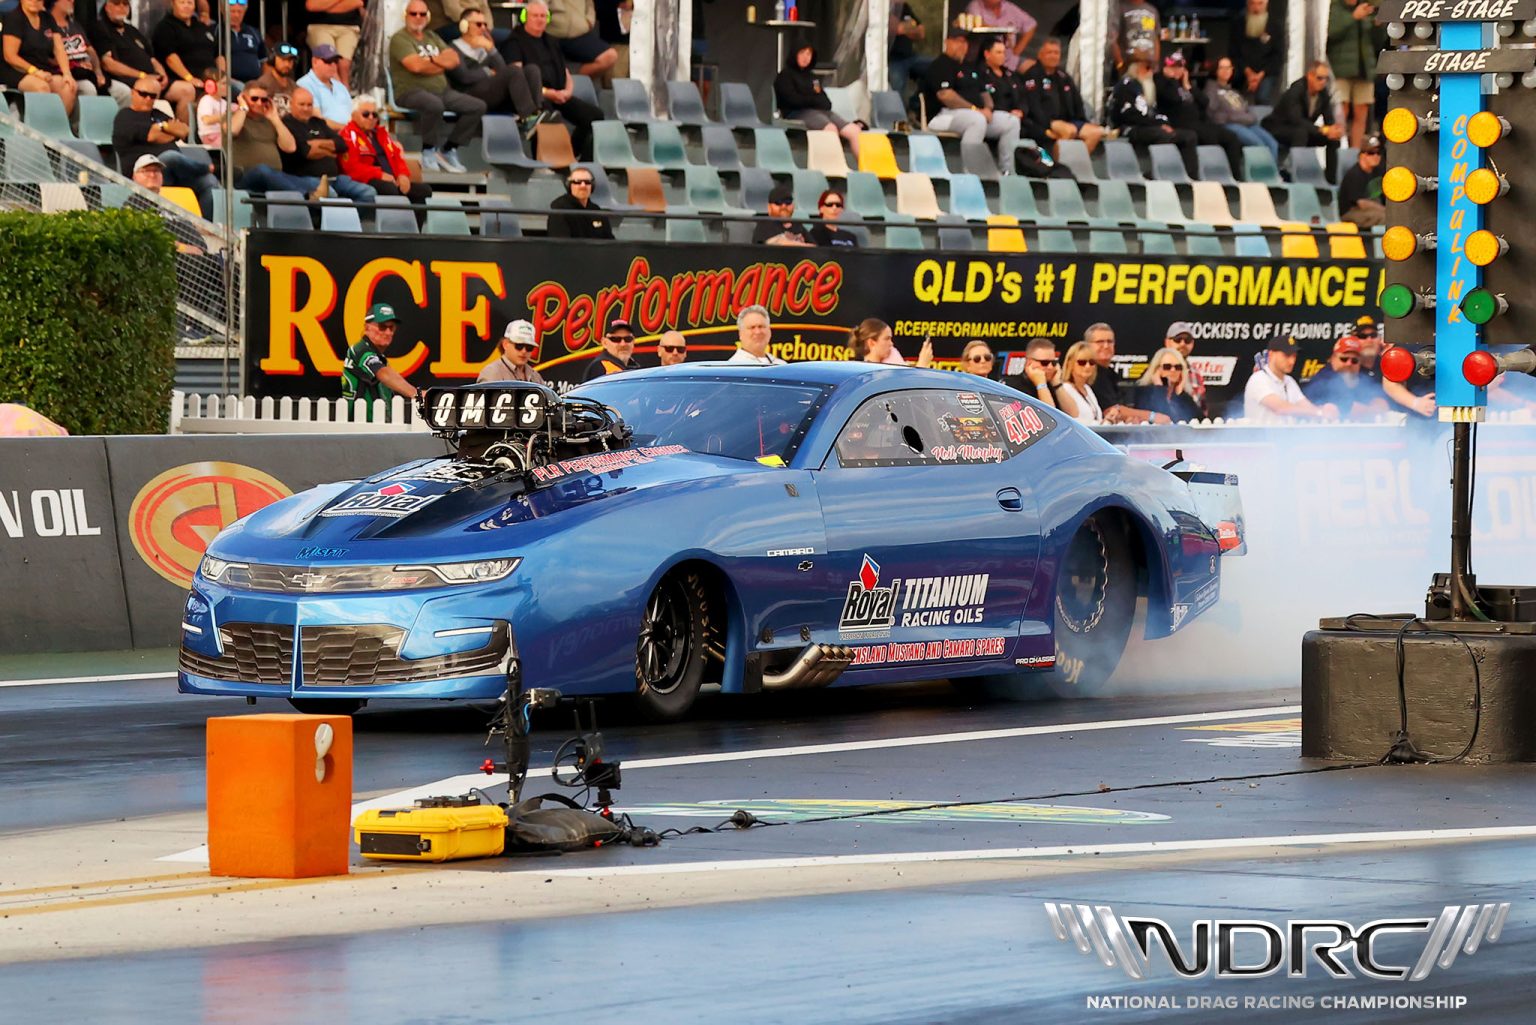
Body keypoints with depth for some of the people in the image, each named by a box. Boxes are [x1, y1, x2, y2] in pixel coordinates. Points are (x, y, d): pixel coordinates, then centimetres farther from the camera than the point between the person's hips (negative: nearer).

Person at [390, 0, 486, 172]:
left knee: (478, 106, -6)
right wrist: (442, 63, -2)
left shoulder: (432, 37, 20)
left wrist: (432, 60, -11)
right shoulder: (399, 39, -3)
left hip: (441, 90, 8)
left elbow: (454, 59, 8)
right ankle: (428, 152, -18)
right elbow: (415, 66, -18)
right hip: (411, 91, -8)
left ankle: (448, 150, 1)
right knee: (434, 104, -40)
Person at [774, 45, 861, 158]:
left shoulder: (812, 77, 28)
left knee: (853, 130, -16)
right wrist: (816, 101, 1)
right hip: (799, 113, -7)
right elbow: (793, 100, -7)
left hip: (822, 111, 7)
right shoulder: (785, 76, 8)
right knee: (831, 129, -35)